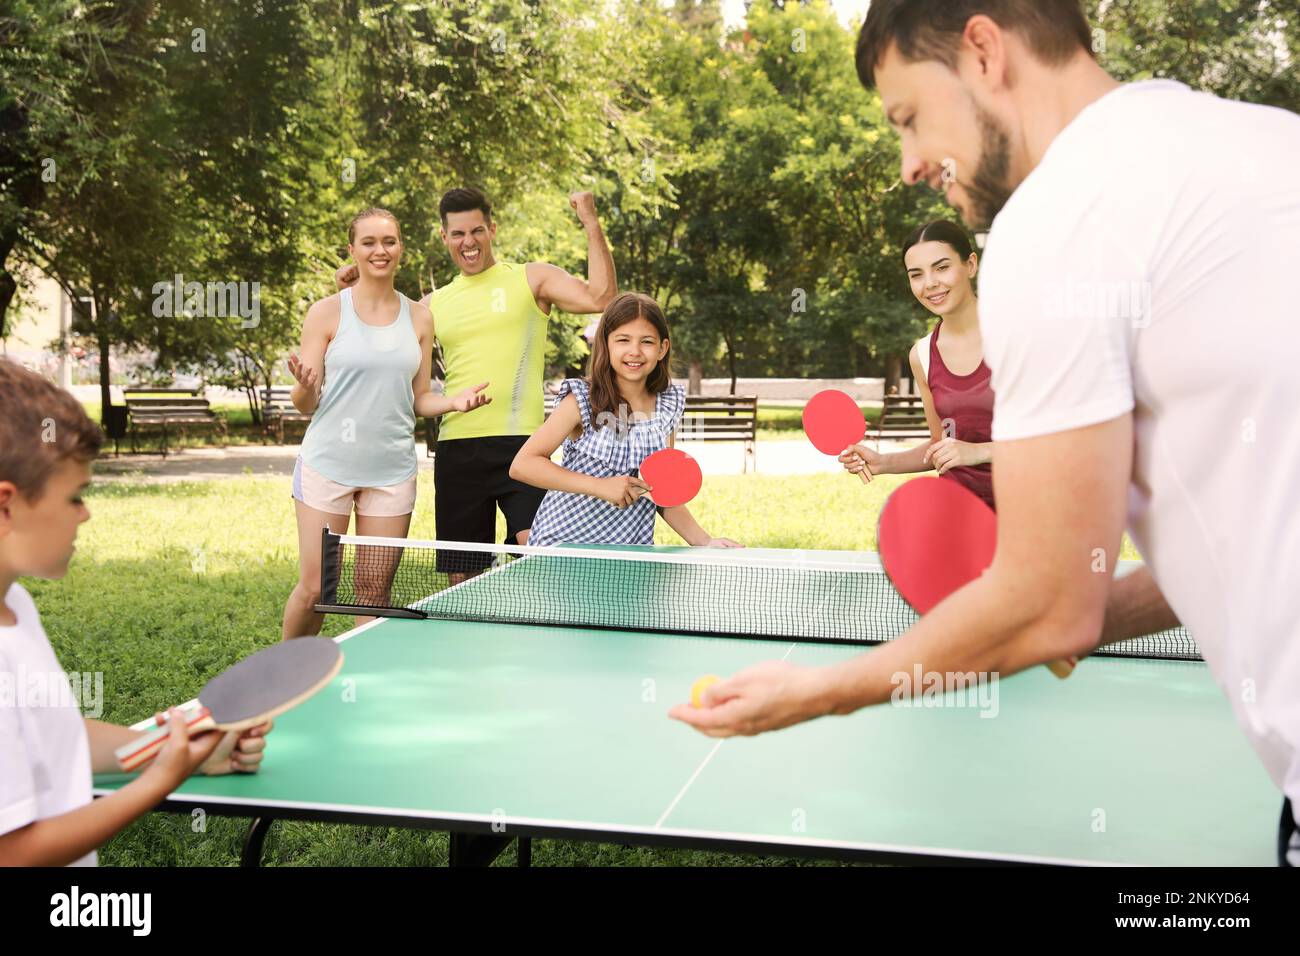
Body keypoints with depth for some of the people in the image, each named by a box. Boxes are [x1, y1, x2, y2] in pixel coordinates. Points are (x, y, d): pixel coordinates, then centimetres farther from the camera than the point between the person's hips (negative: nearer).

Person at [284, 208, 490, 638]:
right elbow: (304, 404, 0)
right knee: (314, 589, -2)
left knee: (376, 590, 4)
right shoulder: (327, 313, -1)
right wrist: (305, 387, -23)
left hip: (392, 469, 3)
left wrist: (454, 402, -7)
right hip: (328, 466, -3)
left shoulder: (419, 318, 9)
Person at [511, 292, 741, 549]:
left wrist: (705, 542, -1)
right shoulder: (582, 400, -8)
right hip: (564, 544, -3)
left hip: (631, 554, 3)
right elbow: (522, 465, -13)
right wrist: (601, 486, -19)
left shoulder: (668, 407, 5)